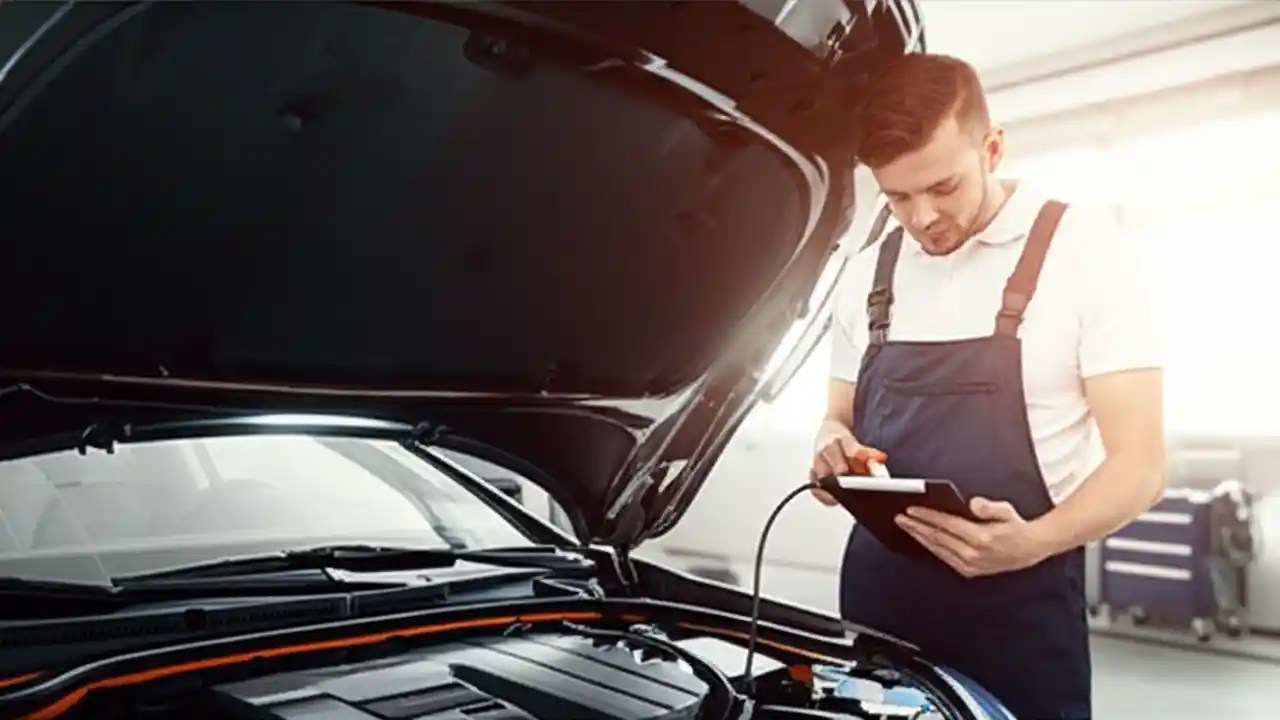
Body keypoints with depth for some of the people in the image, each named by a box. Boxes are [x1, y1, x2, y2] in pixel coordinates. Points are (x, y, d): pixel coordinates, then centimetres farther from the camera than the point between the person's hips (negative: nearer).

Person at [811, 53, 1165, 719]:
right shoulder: (867, 273, 6)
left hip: (1018, 604, -4)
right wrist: (835, 447, -7)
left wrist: (1034, 542, -28)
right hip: (877, 593, 5)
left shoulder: (1088, 252, -8)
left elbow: (1139, 463, -10)